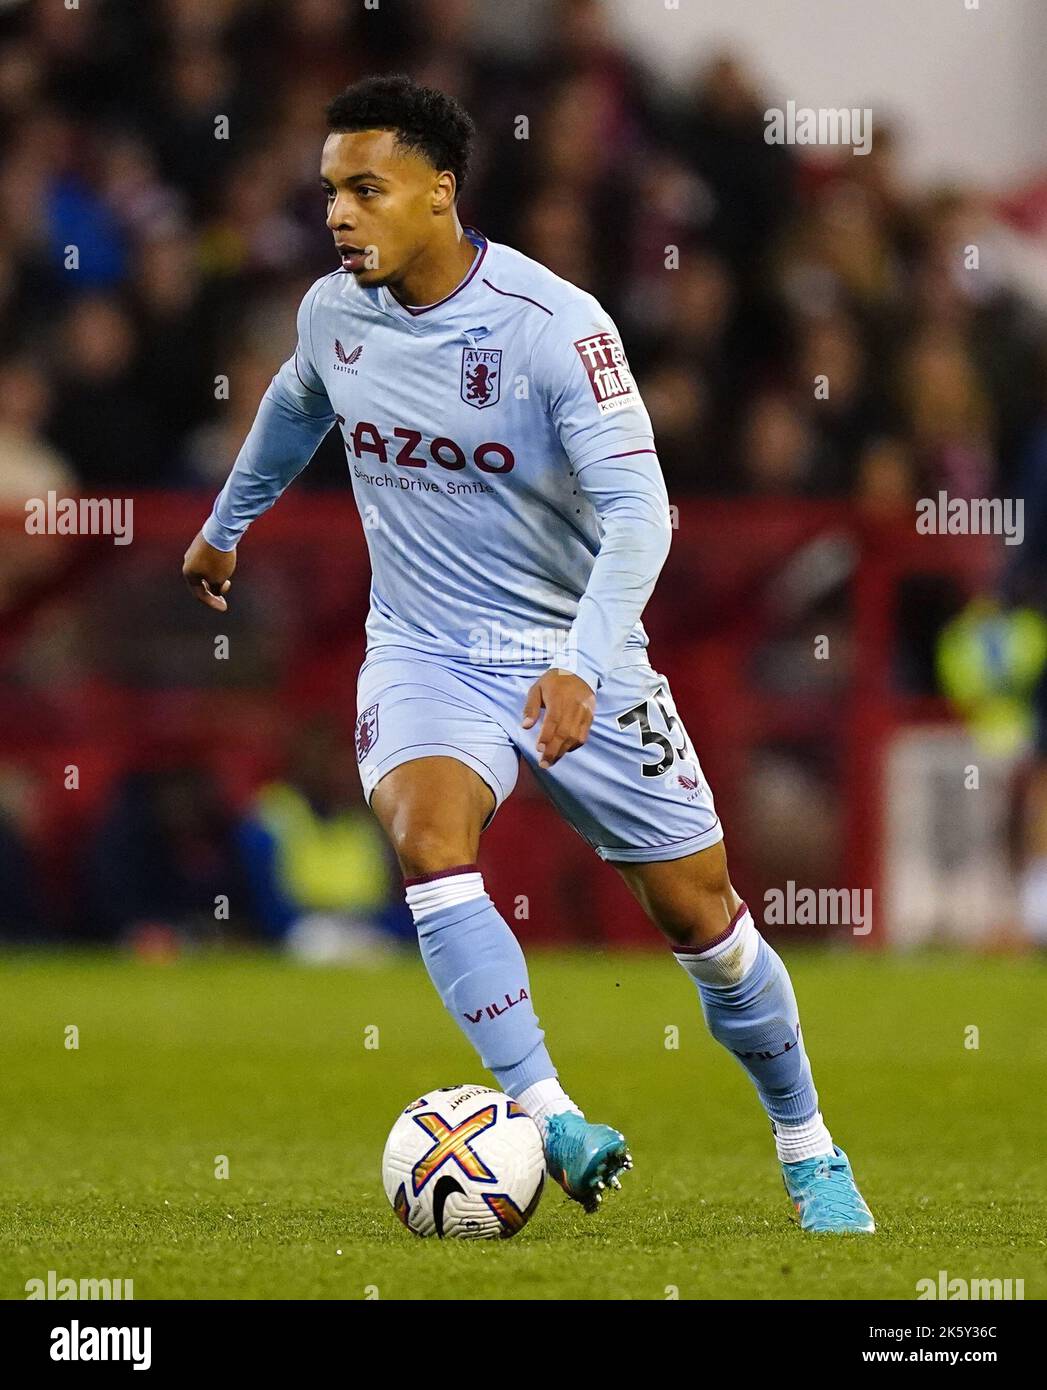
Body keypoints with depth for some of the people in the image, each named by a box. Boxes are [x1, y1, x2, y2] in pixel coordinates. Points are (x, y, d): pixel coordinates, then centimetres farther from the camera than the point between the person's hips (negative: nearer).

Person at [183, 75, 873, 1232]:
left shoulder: (556, 324, -20)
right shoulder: (332, 312, -3)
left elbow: (636, 507, -26)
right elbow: (295, 407, 22)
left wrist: (583, 666, -40)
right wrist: (227, 522, 37)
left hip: (574, 652, -3)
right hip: (425, 654, 3)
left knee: (698, 913, 4)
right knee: (428, 837, -30)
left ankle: (808, 1150, 25)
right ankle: (545, 1115, -34)